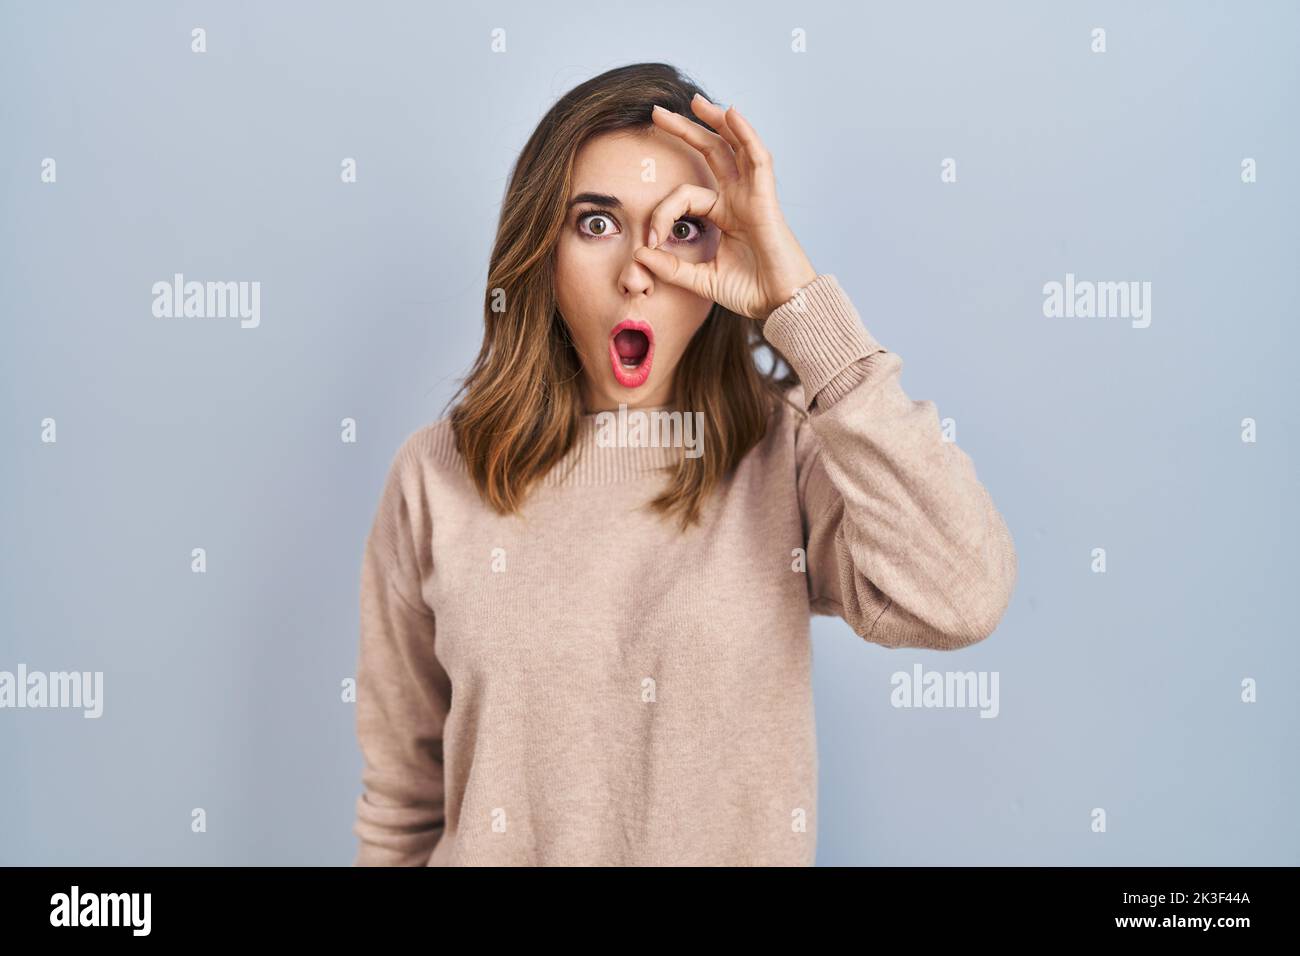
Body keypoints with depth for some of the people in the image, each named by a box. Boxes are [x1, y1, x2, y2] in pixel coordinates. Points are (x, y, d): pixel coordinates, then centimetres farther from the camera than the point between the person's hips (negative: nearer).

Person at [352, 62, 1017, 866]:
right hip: (495, 847, 1)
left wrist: (801, 303, -30)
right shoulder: (439, 476, -12)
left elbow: (961, 601, -32)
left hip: (748, 844, 0)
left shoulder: (787, 453, -14)